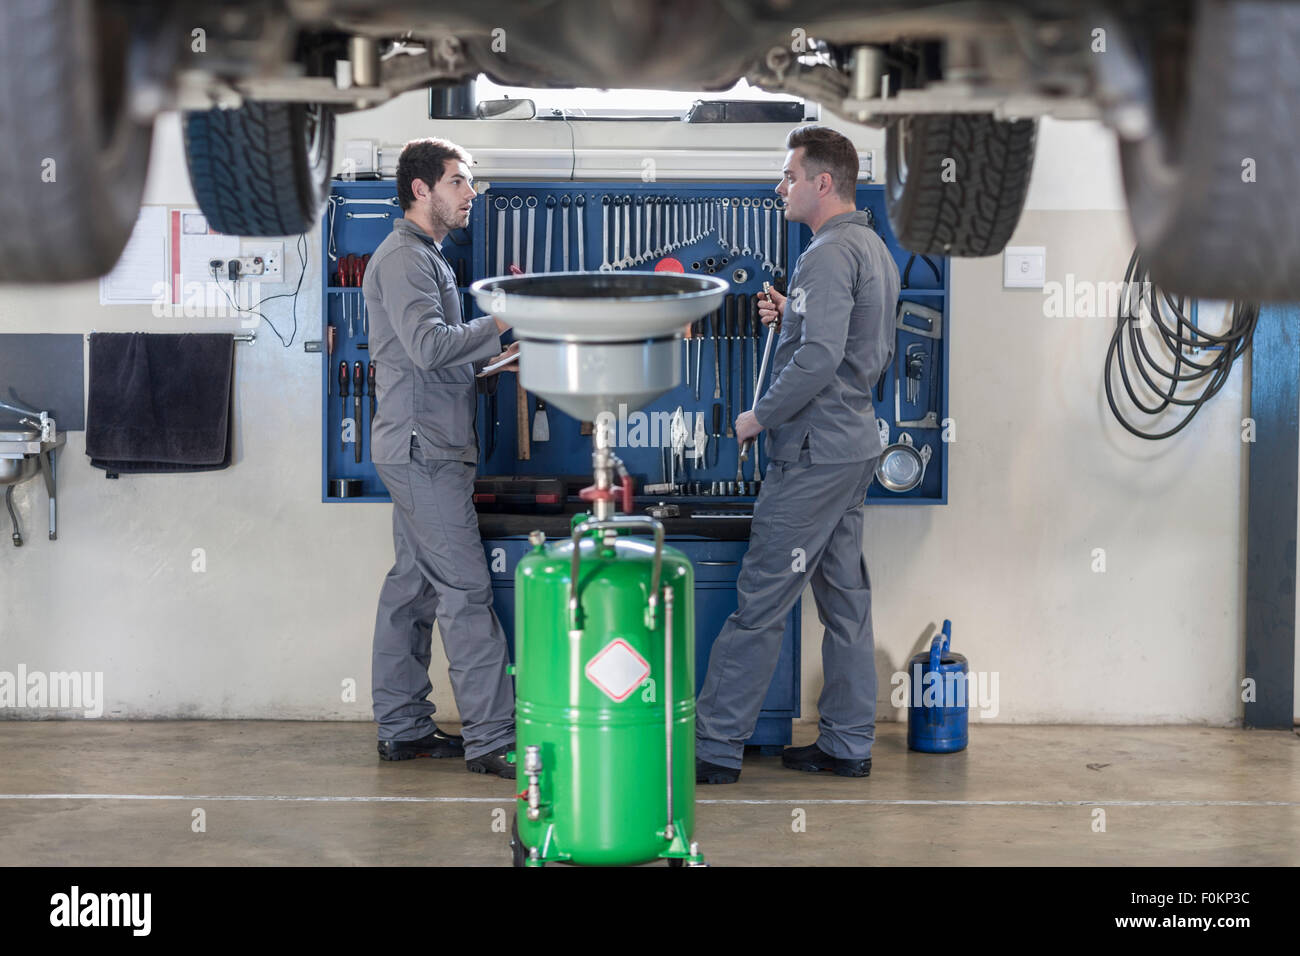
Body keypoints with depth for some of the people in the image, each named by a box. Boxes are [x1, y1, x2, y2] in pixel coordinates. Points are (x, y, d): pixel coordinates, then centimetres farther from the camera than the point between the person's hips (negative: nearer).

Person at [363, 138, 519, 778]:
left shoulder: (424, 256, 22)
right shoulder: (403, 258, -11)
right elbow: (430, 346, -23)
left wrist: (490, 359, 12)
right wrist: (503, 320, -16)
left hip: (420, 448, 11)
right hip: (422, 447, -11)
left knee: (414, 583, 12)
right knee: (466, 589, -11)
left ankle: (402, 728, 17)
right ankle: (491, 738, -10)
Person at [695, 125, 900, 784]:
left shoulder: (828, 254, -16)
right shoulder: (876, 250, 16)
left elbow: (818, 359, -26)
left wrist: (758, 416, -13)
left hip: (814, 451, -10)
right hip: (856, 443, 10)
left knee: (761, 600, -6)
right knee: (844, 595, 12)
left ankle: (715, 746, -2)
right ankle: (848, 744, 18)